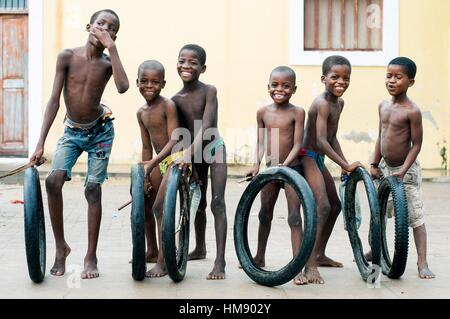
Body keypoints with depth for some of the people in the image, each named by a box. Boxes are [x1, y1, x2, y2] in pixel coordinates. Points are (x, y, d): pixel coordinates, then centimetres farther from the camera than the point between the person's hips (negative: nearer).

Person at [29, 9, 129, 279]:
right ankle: (61, 247, 2)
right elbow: (54, 99, -11)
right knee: (54, 180, -16)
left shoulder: (108, 62, -10)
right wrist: (41, 143, -15)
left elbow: (123, 87, -32)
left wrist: (112, 47, -27)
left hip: (99, 132, -1)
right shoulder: (68, 56, -11)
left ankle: (91, 257, 8)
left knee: (93, 189, -3)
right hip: (72, 131, 1)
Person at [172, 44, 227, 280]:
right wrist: (188, 164, -7)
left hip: (214, 149, -5)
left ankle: (220, 261, -15)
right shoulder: (175, 99, -5)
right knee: (198, 203, 17)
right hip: (193, 155, 5)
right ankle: (200, 249, 36)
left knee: (217, 204, -12)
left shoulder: (209, 91, -17)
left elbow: (206, 127, -28)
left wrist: (189, 154, -39)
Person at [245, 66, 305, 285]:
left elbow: (297, 144, -12)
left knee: (294, 218, -5)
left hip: (291, 168, -4)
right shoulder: (263, 112, 2)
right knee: (265, 215, 16)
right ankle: (260, 258, 32)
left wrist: (284, 164, -24)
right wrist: (257, 164, -12)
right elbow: (261, 142, 4)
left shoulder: (297, 112, -8)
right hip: (270, 170, 4)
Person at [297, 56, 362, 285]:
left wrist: (345, 165, 5)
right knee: (322, 206, -22)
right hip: (307, 157, -10)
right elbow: (321, 141, -28)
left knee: (335, 205, 19)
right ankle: (310, 266, -25)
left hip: (319, 159, 10)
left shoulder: (339, 103, 9)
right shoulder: (323, 103, -21)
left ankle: (319, 255, 33)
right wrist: (345, 165, -27)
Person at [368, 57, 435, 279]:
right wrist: (374, 165, 9)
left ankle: (422, 263, -2)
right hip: (385, 168, 7)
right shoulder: (383, 106, 3)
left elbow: (416, 144, -15)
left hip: (406, 170, -7)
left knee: (415, 216, -5)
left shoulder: (412, 111, -17)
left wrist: (403, 170, -20)